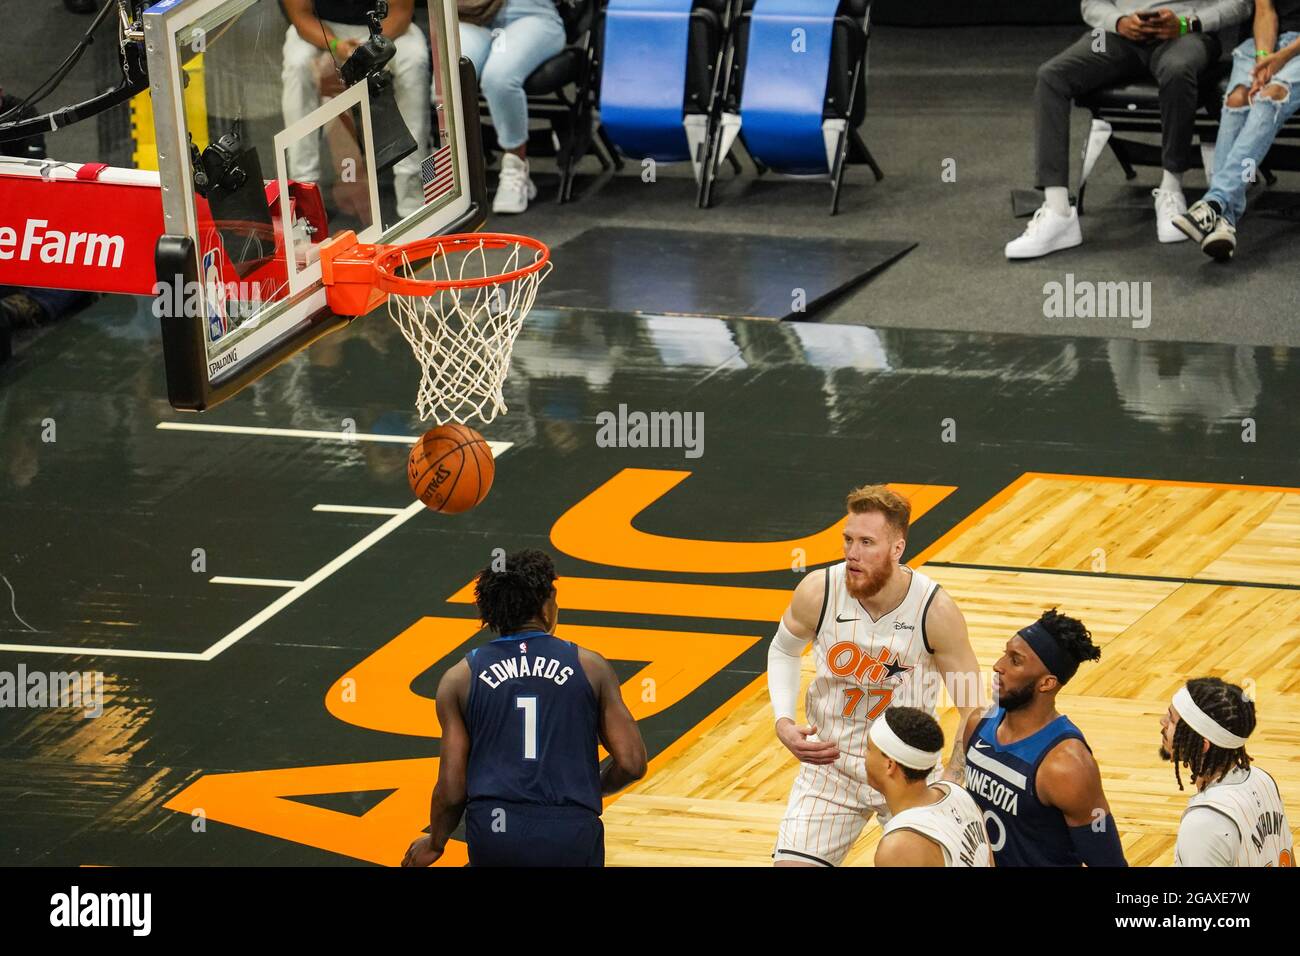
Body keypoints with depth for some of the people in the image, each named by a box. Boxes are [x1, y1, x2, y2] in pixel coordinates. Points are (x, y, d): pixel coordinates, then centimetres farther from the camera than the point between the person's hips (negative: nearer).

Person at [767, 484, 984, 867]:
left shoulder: (935, 611, -20)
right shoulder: (818, 592, -16)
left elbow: (972, 709, -9)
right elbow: (783, 652, 7)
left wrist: (951, 781, -19)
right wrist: (784, 723, -7)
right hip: (830, 762, 1)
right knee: (792, 863, -10)